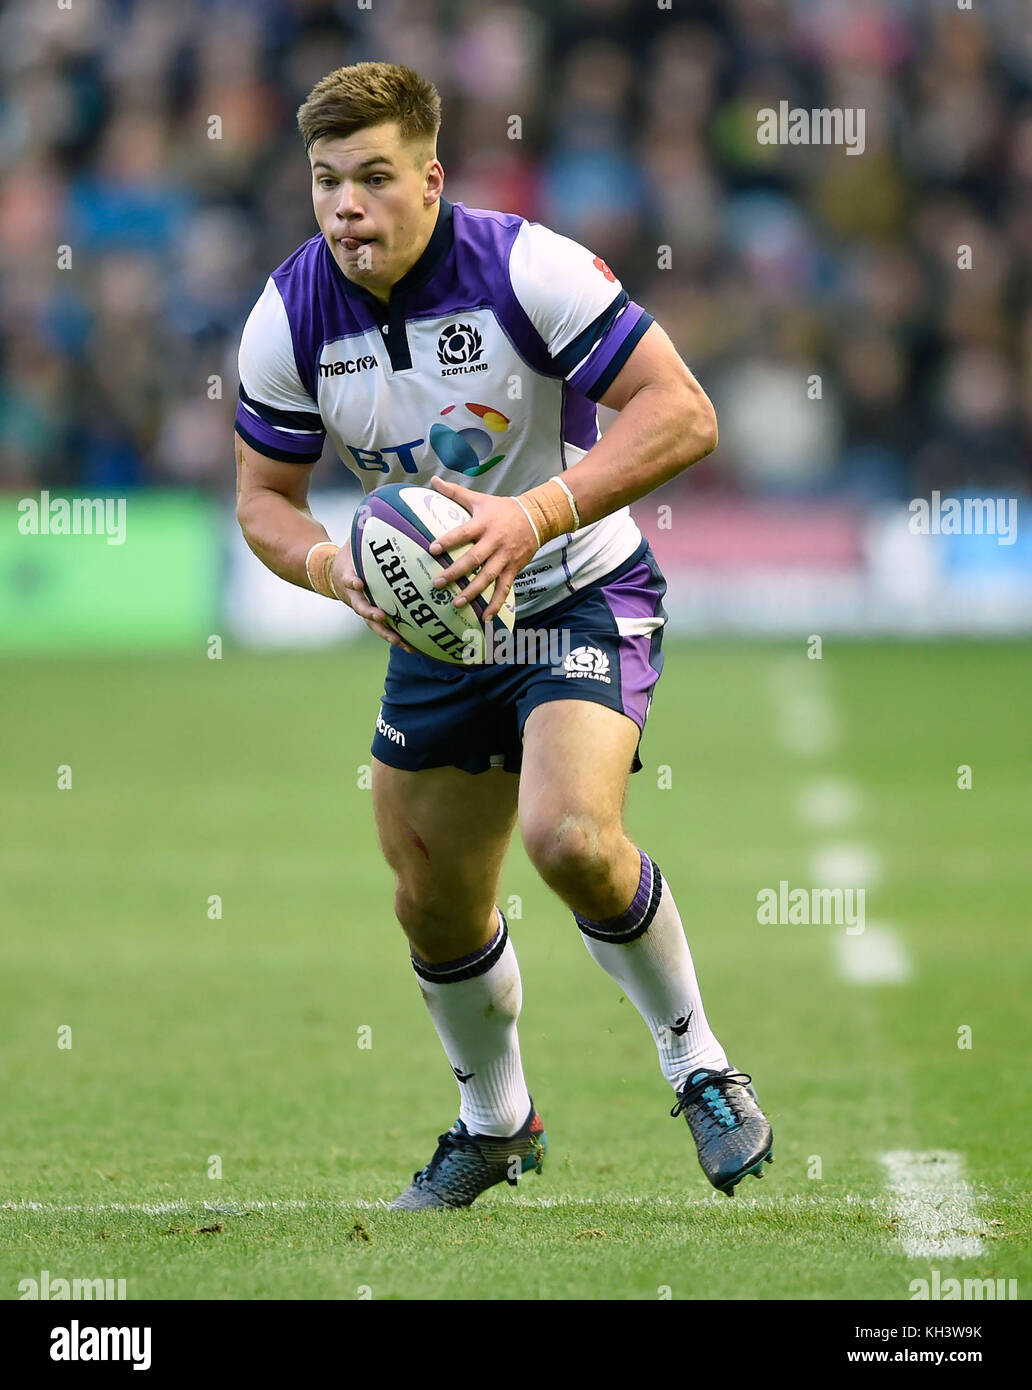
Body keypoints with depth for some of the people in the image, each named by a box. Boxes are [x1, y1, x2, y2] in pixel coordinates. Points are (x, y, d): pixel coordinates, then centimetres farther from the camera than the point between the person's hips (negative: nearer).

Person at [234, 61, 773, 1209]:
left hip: (582, 596, -5)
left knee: (570, 836, -28)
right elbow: (264, 497, 1)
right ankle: (495, 1124, 38)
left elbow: (681, 414, -24)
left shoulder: (528, 267, -23)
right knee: (434, 904, 10)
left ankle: (695, 1060, -4)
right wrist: (331, 566, -21)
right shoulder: (290, 317, -10)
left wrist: (534, 518, -34)